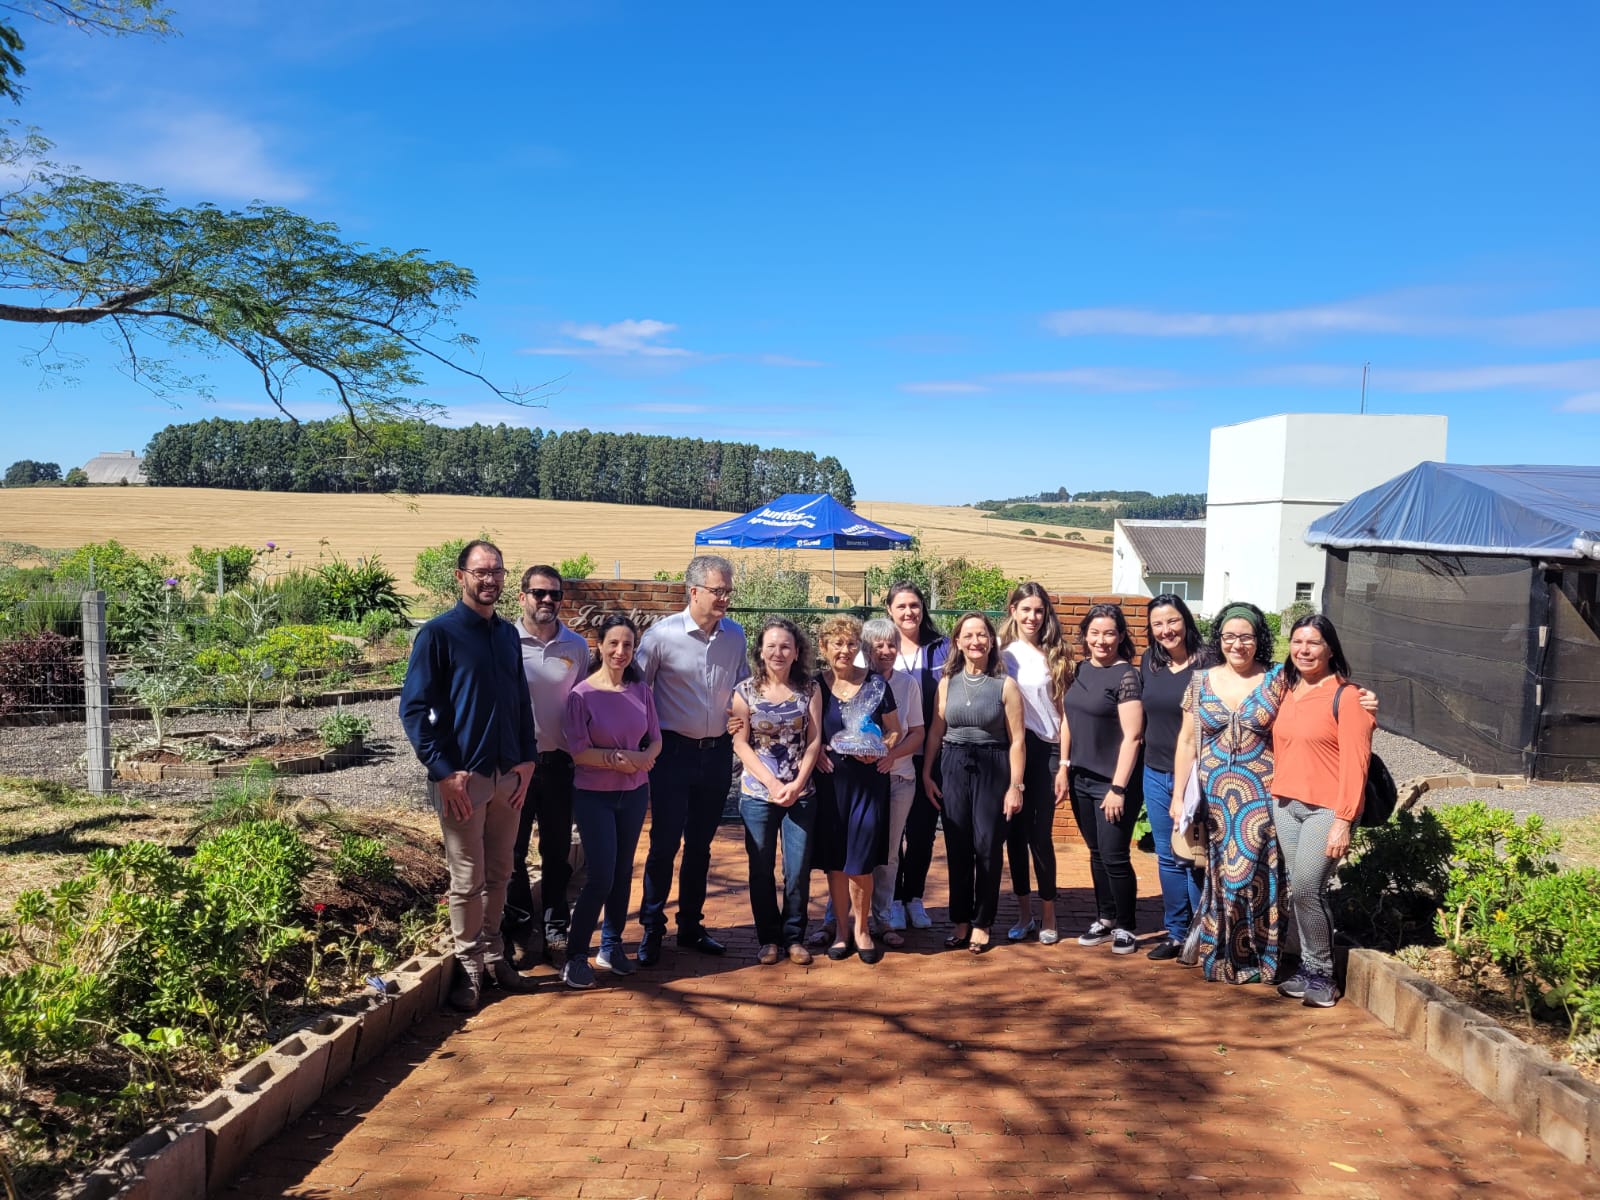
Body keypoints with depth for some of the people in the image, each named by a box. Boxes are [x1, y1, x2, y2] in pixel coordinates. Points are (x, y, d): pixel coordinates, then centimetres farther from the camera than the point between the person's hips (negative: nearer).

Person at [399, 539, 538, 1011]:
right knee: (468, 880, 3)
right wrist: (444, 772, -16)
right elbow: (413, 709, -11)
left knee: (499, 875, 14)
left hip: (508, 775, 6)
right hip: (463, 777, -5)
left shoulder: (507, 634, 10)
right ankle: (469, 969, 17)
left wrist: (526, 760, 6)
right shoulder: (438, 634, -8)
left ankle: (493, 958, 29)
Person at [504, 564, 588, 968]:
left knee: (558, 850, 10)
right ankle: (519, 932, 21)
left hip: (559, 762, 2)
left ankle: (555, 929, 22)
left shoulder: (577, 646, 4)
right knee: (513, 850, 7)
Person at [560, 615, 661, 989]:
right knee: (600, 876, -6)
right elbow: (579, 751, -14)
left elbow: (655, 739, 5)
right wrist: (621, 758, -20)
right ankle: (576, 955, 8)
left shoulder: (640, 691, 0)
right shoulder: (582, 694, -11)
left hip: (634, 793, 4)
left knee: (623, 873, 11)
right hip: (594, 795, -4)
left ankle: (611, 945, 27)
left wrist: (644, 758, -16)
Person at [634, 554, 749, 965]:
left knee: (700, 844, 13)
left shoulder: (735, 635, 3)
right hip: (674, 750, -4)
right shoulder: (662, 634, -11)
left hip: (718, 752, 4)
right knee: (664, 843, 0)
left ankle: (691, 926, 26)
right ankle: (651, 930, 14)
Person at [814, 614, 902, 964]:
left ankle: (862, 928, 18)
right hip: (830, 779, 1)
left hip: (869, 780, -1)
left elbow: (893, 729, 7)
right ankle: (841, 928, 22)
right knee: (834, 859, 6)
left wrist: (880, 749, -12)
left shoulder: (876, 683, 1)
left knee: (860, 860, -1)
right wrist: (815, 751, -9)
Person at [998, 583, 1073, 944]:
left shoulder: (1055, 654, 4)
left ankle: (1048, 916, 13)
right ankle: (1024, 914, 19)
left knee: (1040, 835, -1)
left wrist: (1066, 760, -1)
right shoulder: (1002, 653, 4)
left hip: (1046, 750, -1)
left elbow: (1064, 706, 3)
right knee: (1015, 833, 6)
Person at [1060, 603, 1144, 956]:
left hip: (1113, 782, -6)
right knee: (1097, 854, 14)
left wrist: (1118, 788, -17)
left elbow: (1132, 737, -15)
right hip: (1081, 780, 6)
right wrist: (1064, 766, 9)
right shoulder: (1081, 670, 7)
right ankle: (1105, 919, 26)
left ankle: (1125, 927, 15)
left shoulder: (1126, 676, -12)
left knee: (1114, 856, -1)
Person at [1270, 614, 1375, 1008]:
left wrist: (1343, 822, -16)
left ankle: (1321, 974, 6)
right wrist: (1273, 798, 10)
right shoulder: (1285, 691, 11)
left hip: (1326, 809, -6)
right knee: (1297, 890, 7)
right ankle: (1307, 968, 19)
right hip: (1285, 805, 6)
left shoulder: (1346, 696, -8)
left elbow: (1355, 763, -11)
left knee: (1306, 888, -11)